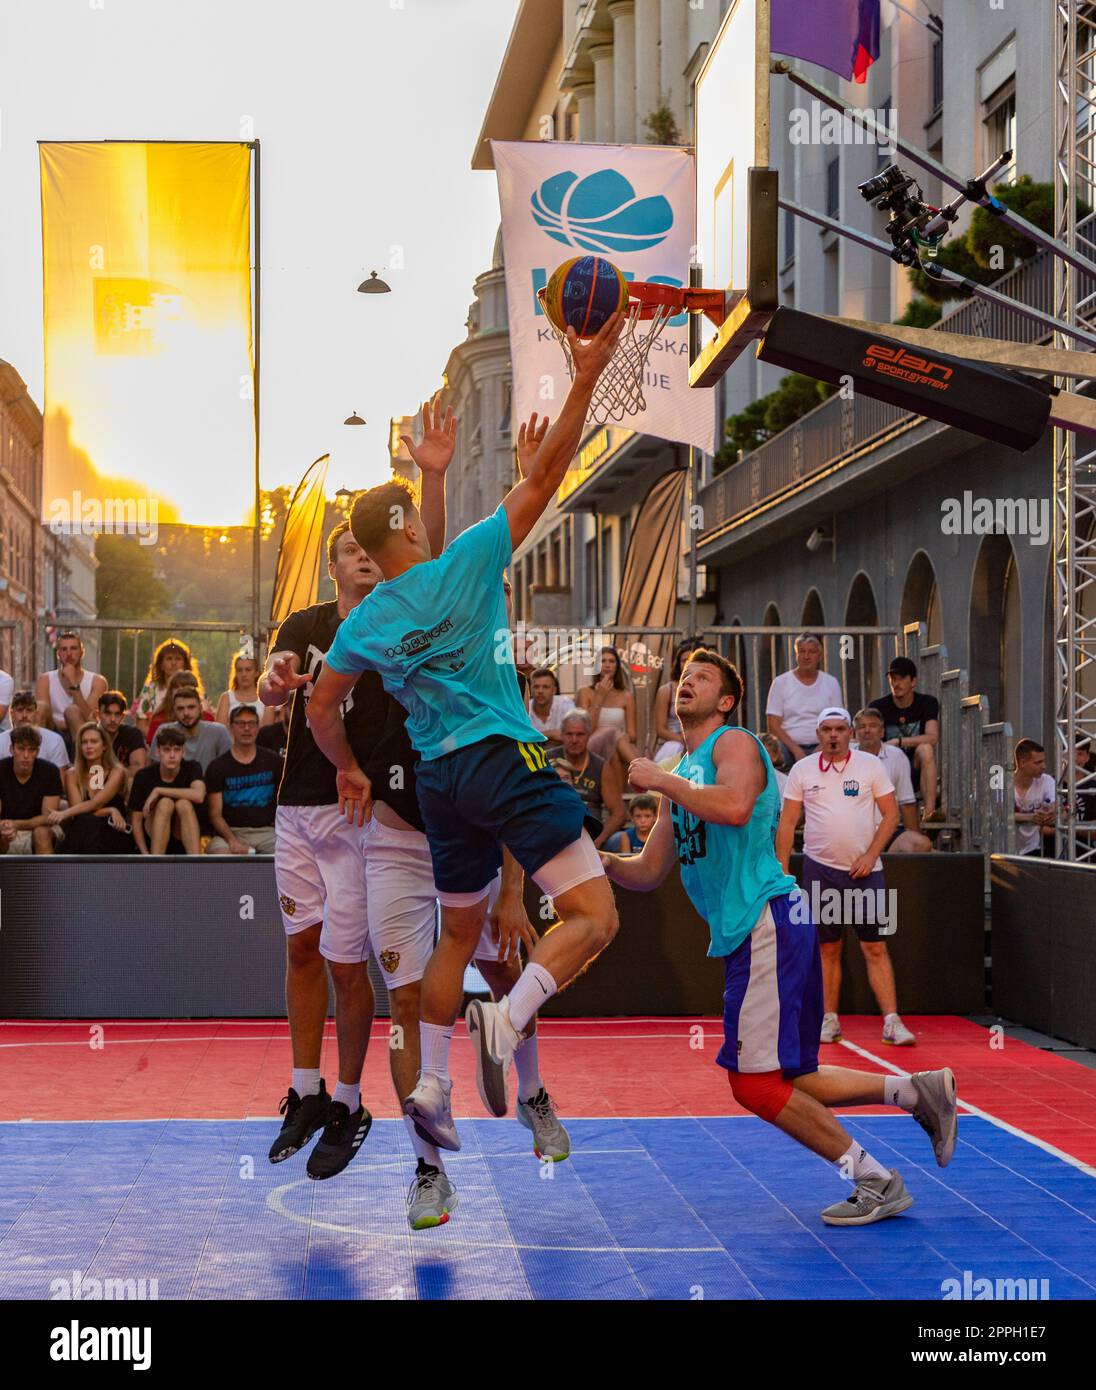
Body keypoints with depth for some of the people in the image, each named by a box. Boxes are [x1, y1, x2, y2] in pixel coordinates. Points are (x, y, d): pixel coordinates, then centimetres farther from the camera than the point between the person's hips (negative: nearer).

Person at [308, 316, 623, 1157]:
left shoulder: (364, 624, 9)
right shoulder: (462, 566, -5)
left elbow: (321, 710, 18)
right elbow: (543, 481, -5)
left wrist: (349, 769, 35)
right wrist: (585, 381, -3)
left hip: (439, 778, 7)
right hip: (505, 760, -6)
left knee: (459, 933, 21)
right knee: (594, 916, -9)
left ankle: (431, 1087, 21)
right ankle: (506, 1020, -30)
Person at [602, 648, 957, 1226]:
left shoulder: (734, 744, -5)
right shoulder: (680, 775, 21)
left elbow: (735, 806, -28)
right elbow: (650, 872, 22)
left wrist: (663, 782, -18)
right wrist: (604, 863, 4)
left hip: (767, 921, -9)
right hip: (747, 933, 9)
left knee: (756, 1083, -10)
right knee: (785, 1081, 11)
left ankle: (876, 1182, -1)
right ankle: (918, 1091, 19)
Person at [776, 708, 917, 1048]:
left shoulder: (871, 765, 2)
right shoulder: (802, 770, 5)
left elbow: (891, 814, 2)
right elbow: (787, 822, 6)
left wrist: (871, 855, -9)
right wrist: (781, 870, 0)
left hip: (864, 870, -1)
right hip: (820, 868, 1)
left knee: (876, 947, -5)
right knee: (828, 948, 5)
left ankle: (892, 1022, -6)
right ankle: (829, 1020, 12)